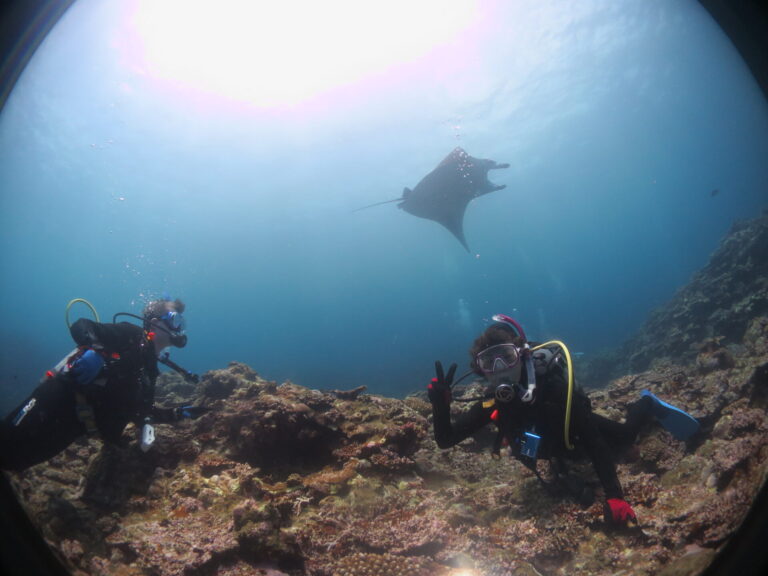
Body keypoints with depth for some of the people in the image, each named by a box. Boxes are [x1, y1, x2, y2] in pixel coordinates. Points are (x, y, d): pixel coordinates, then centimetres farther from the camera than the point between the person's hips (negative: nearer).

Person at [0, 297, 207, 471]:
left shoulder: (149, 368, 19)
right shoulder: (131, 335, -2)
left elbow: (139, 411, 23)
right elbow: (81, 326, -12)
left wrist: (178, 413, 16)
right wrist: (93, 350, -33)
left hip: (78, 419, 7)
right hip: (63, 397, -7)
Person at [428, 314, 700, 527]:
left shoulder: (552, 388, -45)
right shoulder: (492, 402, -33)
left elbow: (595, 442, -44)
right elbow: (446, 440, -34)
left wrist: (614, 497, -53)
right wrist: (441, 404, -52)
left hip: (578, 431, -4)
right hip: (555, 445, 4)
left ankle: (648, 404, 46)